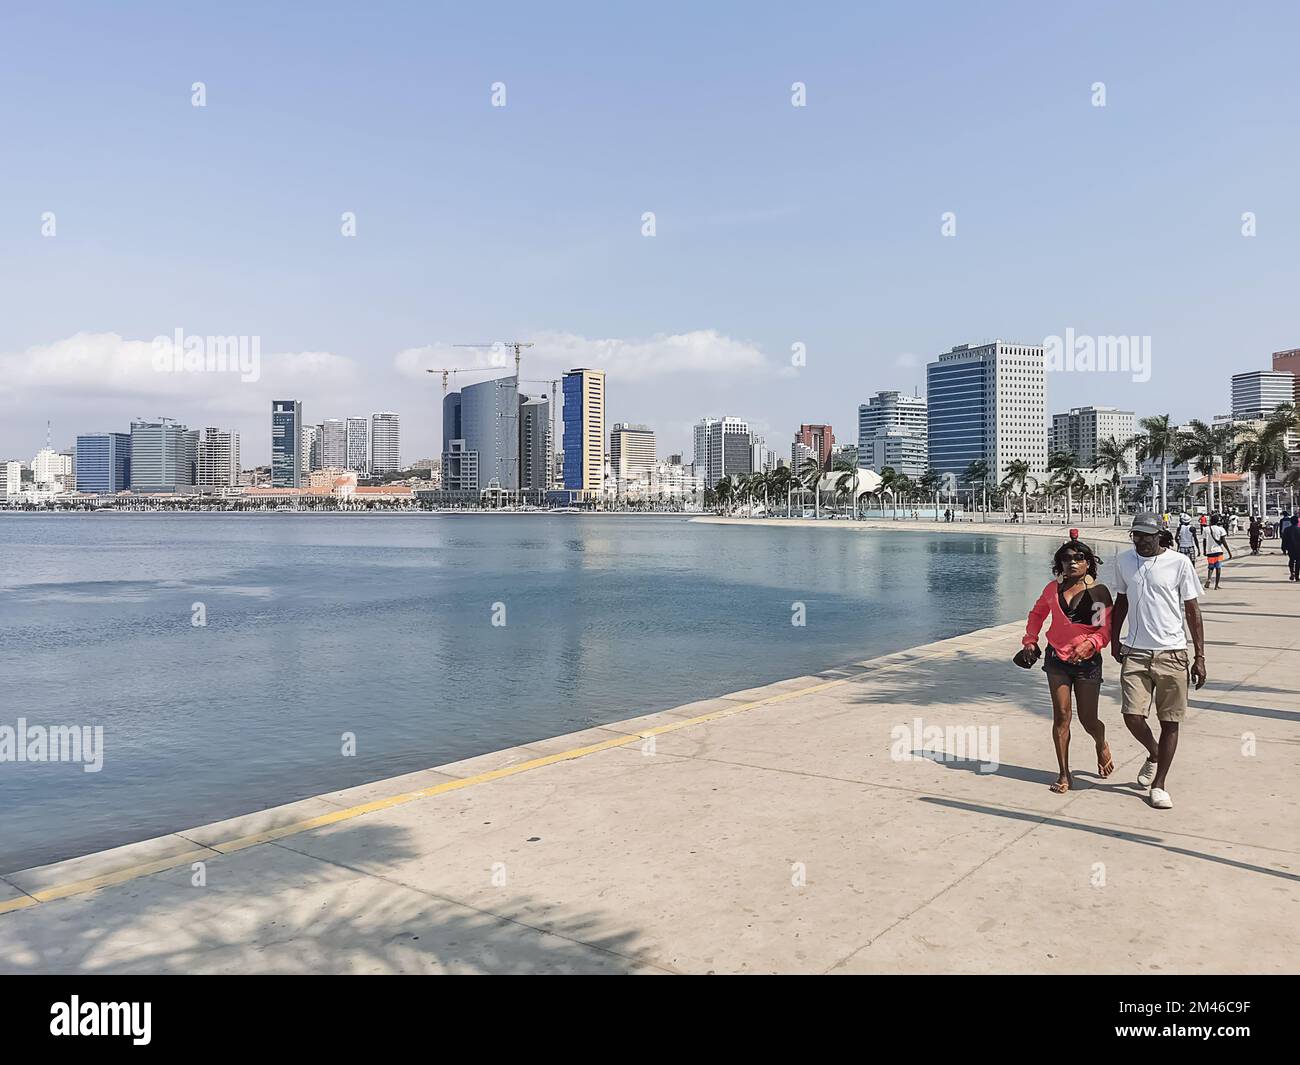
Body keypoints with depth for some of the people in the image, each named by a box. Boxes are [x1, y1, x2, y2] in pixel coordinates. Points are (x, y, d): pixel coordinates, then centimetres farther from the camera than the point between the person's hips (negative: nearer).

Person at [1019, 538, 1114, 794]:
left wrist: (1089, 644, -25)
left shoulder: (1099, 592, -7)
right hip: (1057, 658, 2)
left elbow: (1106, 630, -8)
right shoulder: (1054, 588, 2)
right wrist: (1029, 641, 12)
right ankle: (1064, 775, 7)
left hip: (1087, 660, -2)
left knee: (1088, 720, 5)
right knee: (1061, 716, -1)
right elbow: (1037, 613, 19)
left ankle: (1101, 745, 42)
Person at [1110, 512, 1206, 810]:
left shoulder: (1179, 562, -5)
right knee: (1132, 717, -5)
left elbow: (1192, 611, -2)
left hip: (1171, 653, -2)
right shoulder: (1123, 561, 5)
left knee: (1170, 721, 3)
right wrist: (1114, 640, 17)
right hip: (1135, 652, 2)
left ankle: (1159, 784, 16)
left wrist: (1200, 657, -4)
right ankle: (1154, 755, 27)